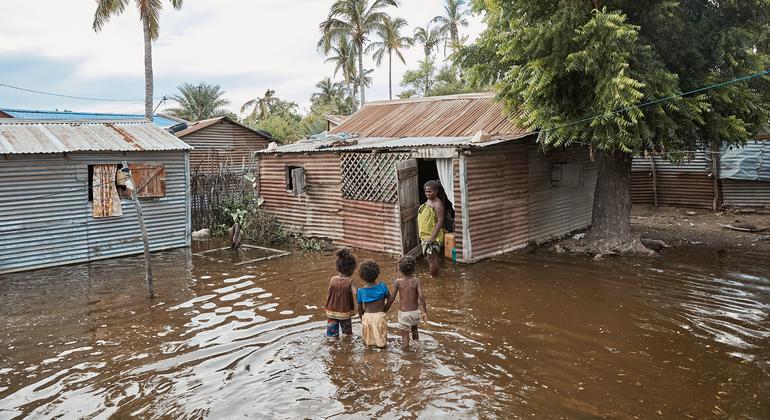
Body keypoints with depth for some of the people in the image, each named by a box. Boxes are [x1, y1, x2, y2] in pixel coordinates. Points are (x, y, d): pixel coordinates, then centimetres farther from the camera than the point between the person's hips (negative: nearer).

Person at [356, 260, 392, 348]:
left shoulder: (361, 291, -1)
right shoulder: (382, 287, -5)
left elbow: (360, 308, 6)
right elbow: (390, 299, -1)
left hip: (367, 316, 1)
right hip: (379, 315, -1)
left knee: (367, 341, 19)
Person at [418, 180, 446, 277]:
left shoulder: (437, 204, -17)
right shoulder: (427, 201, 11)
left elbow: (440, 221, -22)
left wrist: (433, 236, -25)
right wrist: (420, 233, 19)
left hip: (432, 236, -9)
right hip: (424, 235, 9)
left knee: (433, 258, -4)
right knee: (428, 257, 17)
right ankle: (433, 274, 30)